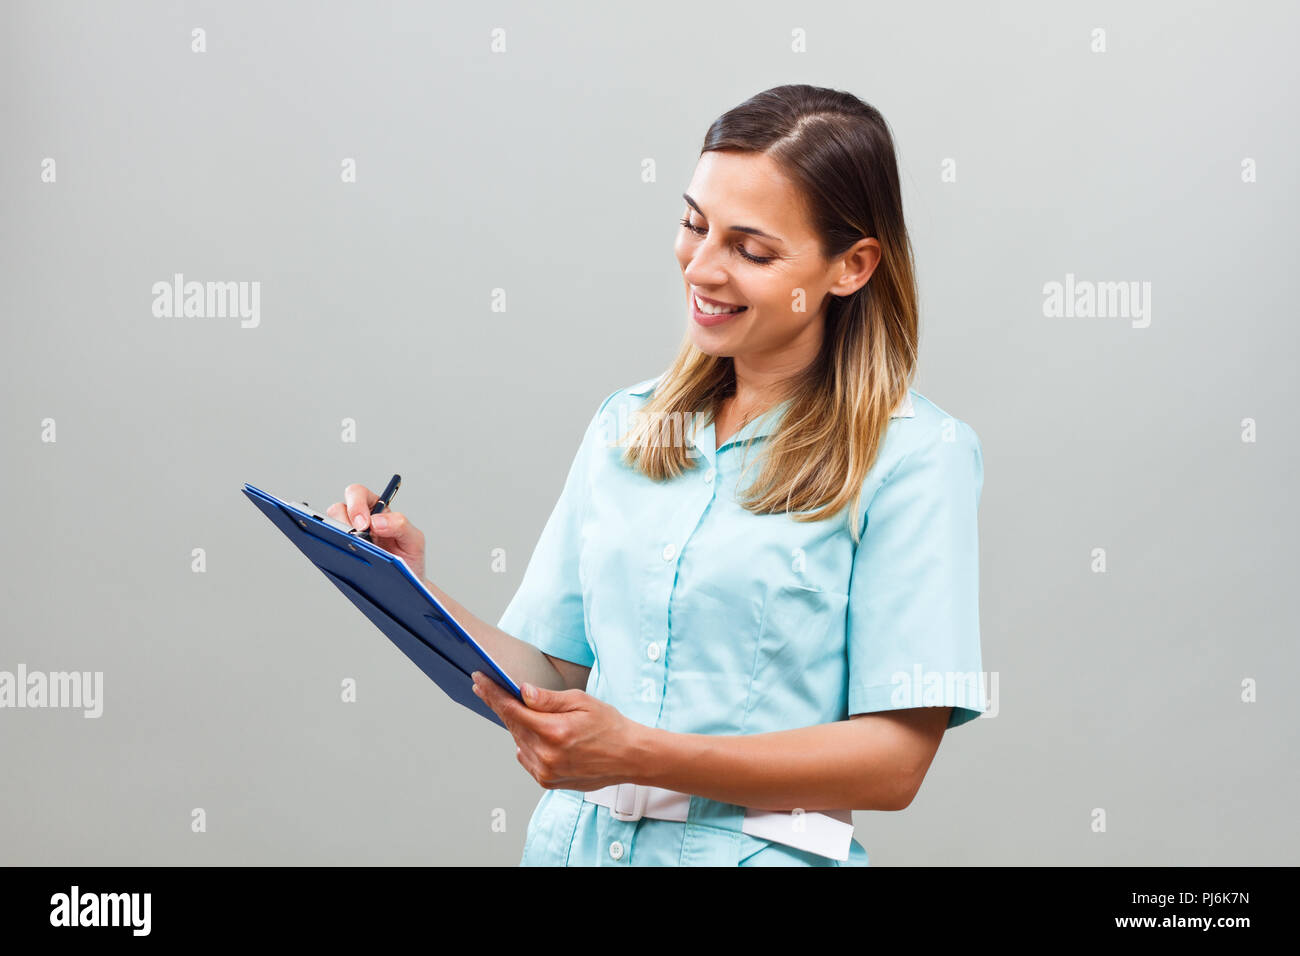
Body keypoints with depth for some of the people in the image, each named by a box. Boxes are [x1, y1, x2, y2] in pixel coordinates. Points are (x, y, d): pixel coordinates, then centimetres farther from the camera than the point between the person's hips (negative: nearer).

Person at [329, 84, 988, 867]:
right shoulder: (626, 425, 12)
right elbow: (549, 675, 11)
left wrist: (637, 754, -16)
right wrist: (415, 599, -5)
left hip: (755, 849, -4)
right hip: (575, 838, 4)